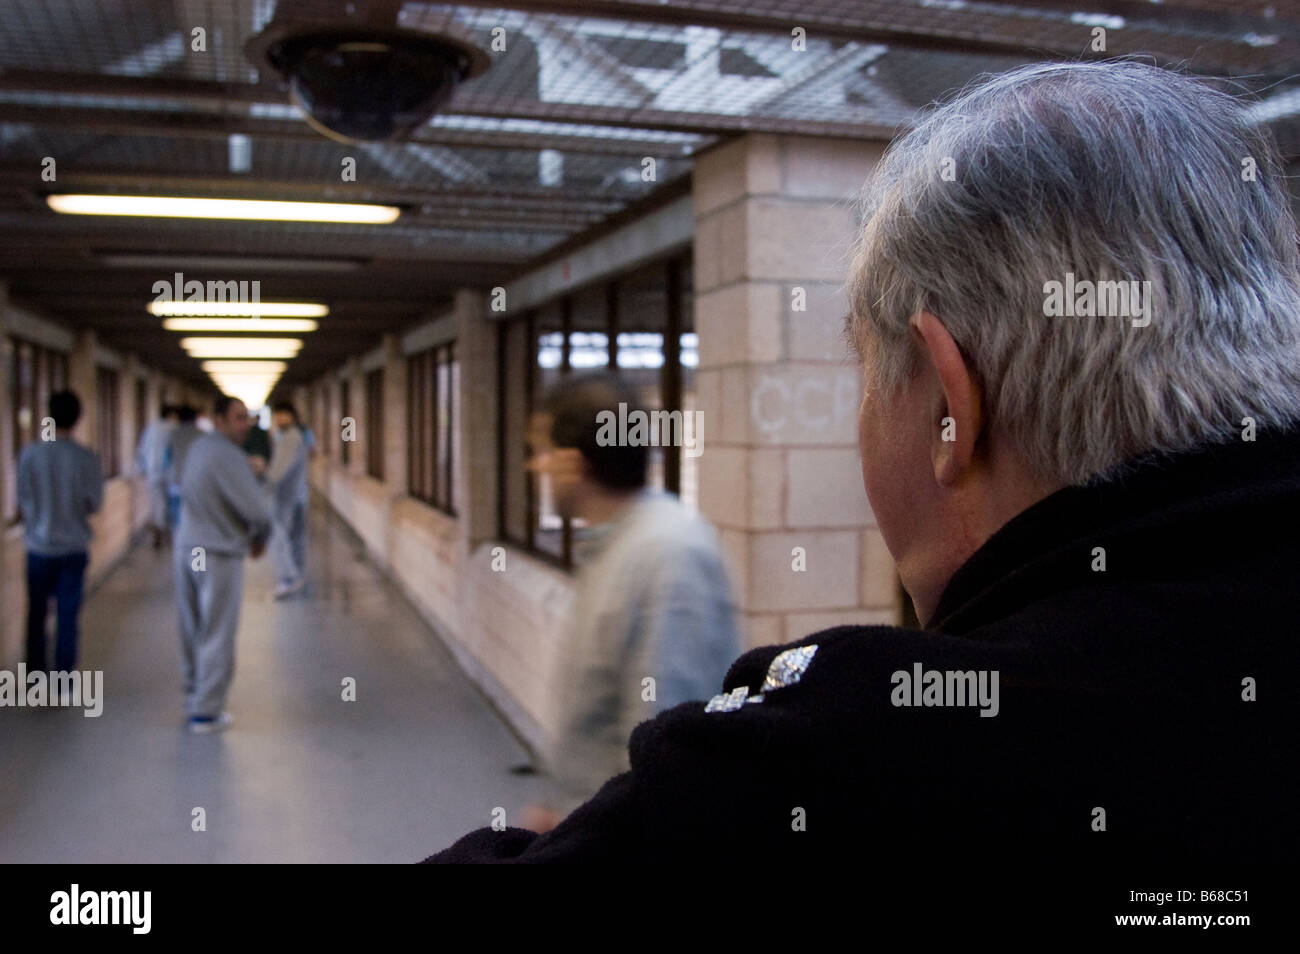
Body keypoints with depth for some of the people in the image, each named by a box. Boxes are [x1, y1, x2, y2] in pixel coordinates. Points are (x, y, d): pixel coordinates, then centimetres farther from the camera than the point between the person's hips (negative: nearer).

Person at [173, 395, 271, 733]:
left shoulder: (197, 447, 7)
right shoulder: (229, 457, -20)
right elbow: (256, 510, -25)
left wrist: (250, 534, 10)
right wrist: (261, 537, -2)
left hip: (187, 547, 8)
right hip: (218, 555, -8)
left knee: (193, 629, 18)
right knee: (217, 636, 2)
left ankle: (194, 695, 32)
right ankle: (206, 712, 8)